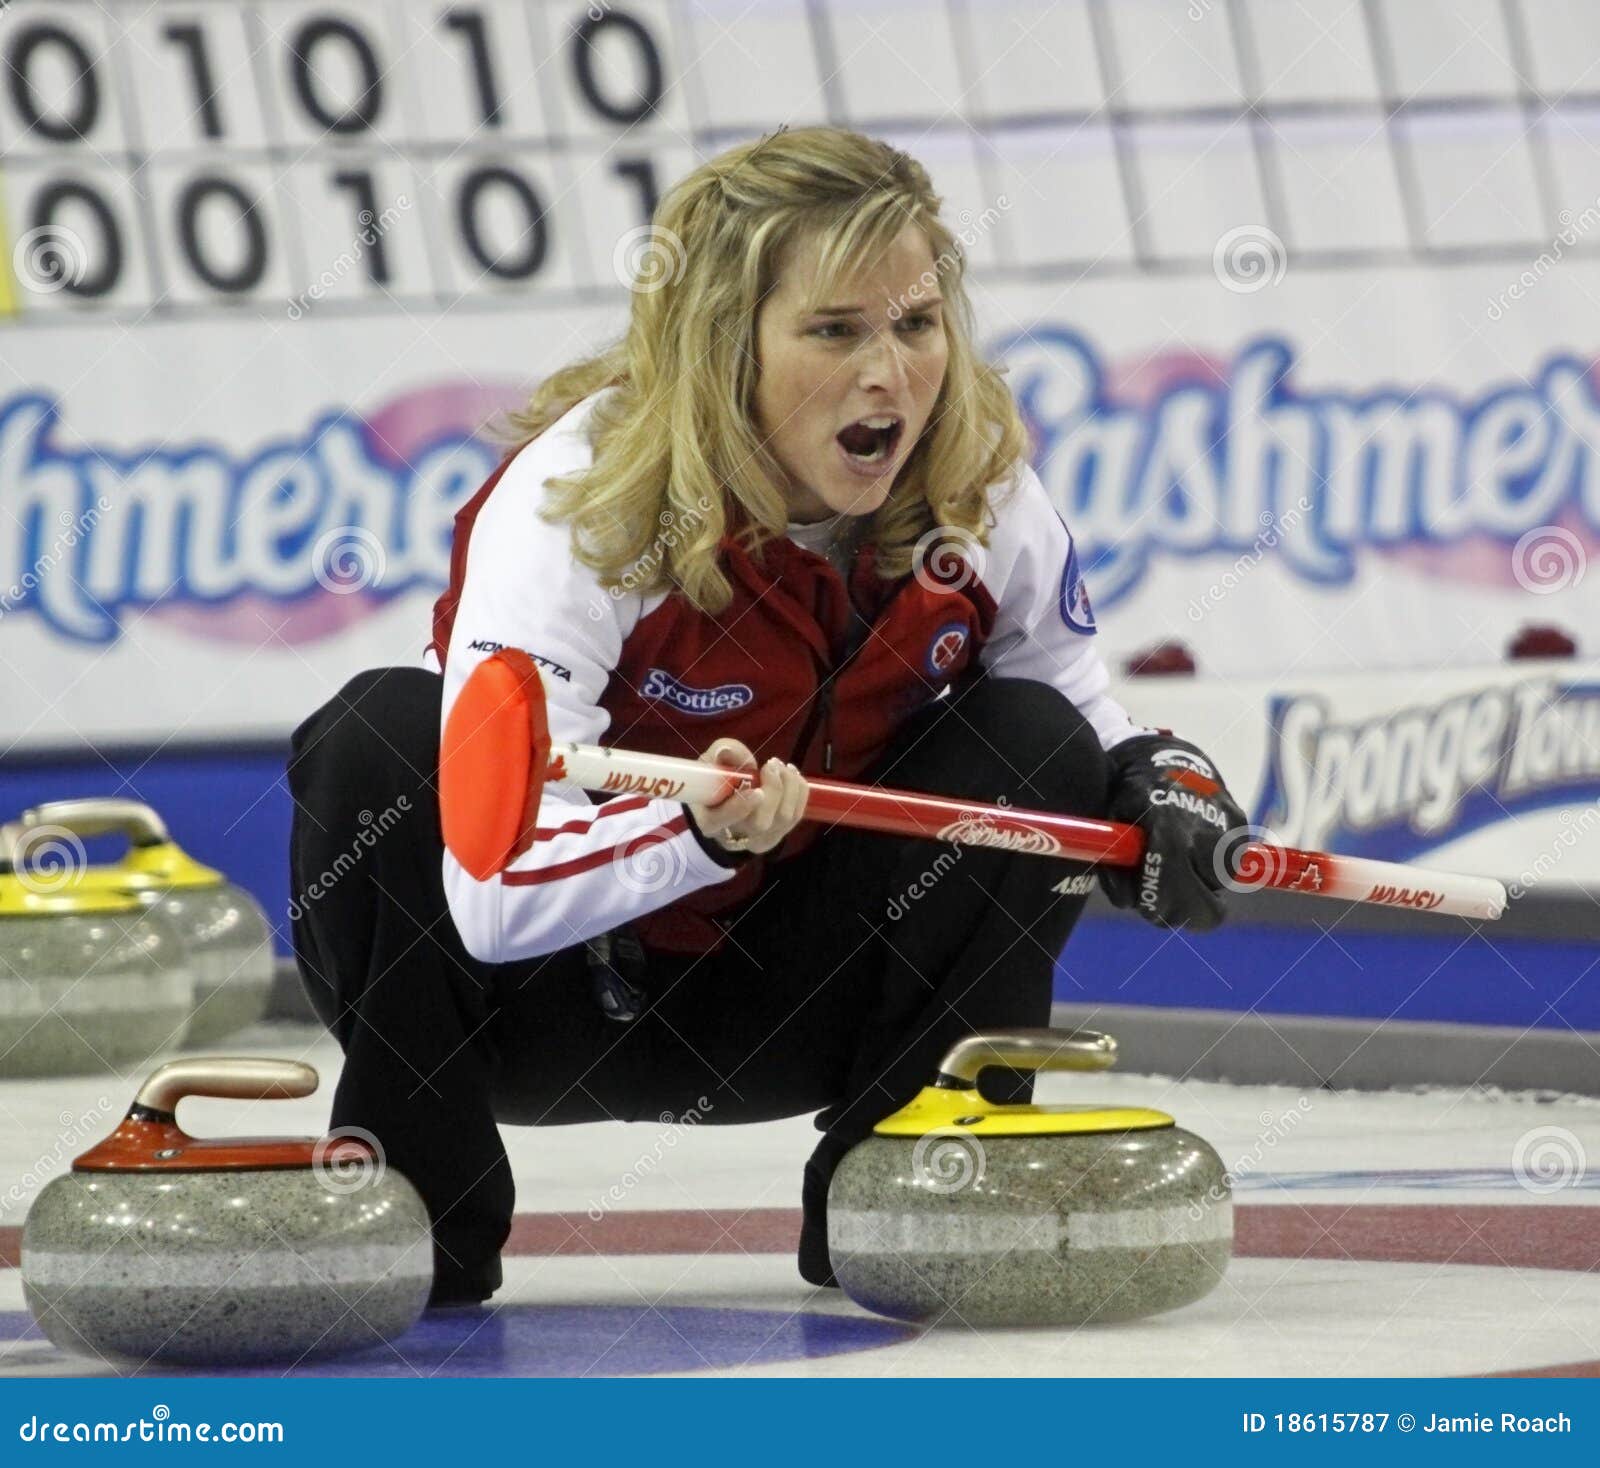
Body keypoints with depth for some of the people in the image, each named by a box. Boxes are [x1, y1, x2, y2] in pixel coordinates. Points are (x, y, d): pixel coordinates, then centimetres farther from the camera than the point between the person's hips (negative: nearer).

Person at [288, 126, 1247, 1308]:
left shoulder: (982, 482, -14)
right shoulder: (572, 500, -28)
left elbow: (1083, 709, 7)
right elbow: (495, 901, -37)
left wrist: (1158, 783, -16)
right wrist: (693, 830, -55)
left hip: (780, 1010, 4)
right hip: (555, 1008, -3)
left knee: (1034, 743, -19)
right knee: (384, 738, -31)